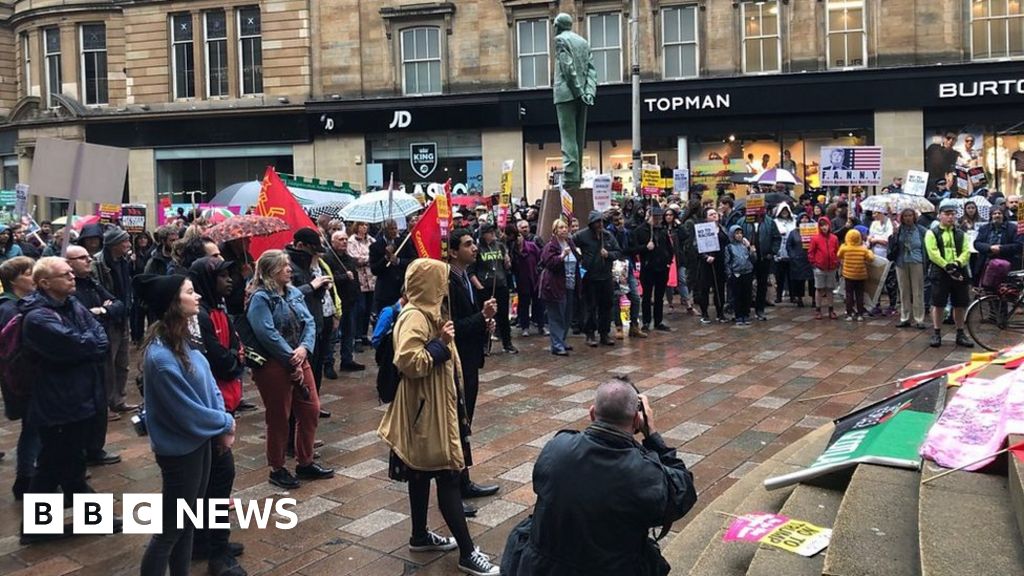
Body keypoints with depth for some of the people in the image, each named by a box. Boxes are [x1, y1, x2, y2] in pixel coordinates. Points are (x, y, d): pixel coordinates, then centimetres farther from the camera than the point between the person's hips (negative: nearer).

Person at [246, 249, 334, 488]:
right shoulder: (260, 298, -14)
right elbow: (268, 334, -22)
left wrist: (304, 348, -15)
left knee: (310, 410, 12)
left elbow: (309, 322, 3)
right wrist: (291, 360, -19)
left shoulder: (294, 292, 10)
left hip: (299, 361, 8)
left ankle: (305, 463, 28)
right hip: (273, 365, -8)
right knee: (279, 417, 4)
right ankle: (277, 469, 21)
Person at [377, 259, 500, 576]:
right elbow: (409, 363, -30)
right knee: (447, 476, -6)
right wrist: (440, 344, -23)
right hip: (427, 409, -11)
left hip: (437, 406, 11)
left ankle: (420, 536, 32)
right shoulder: (414, 317, -20)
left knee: (423, 472, 19)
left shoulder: (428, 311, 12)